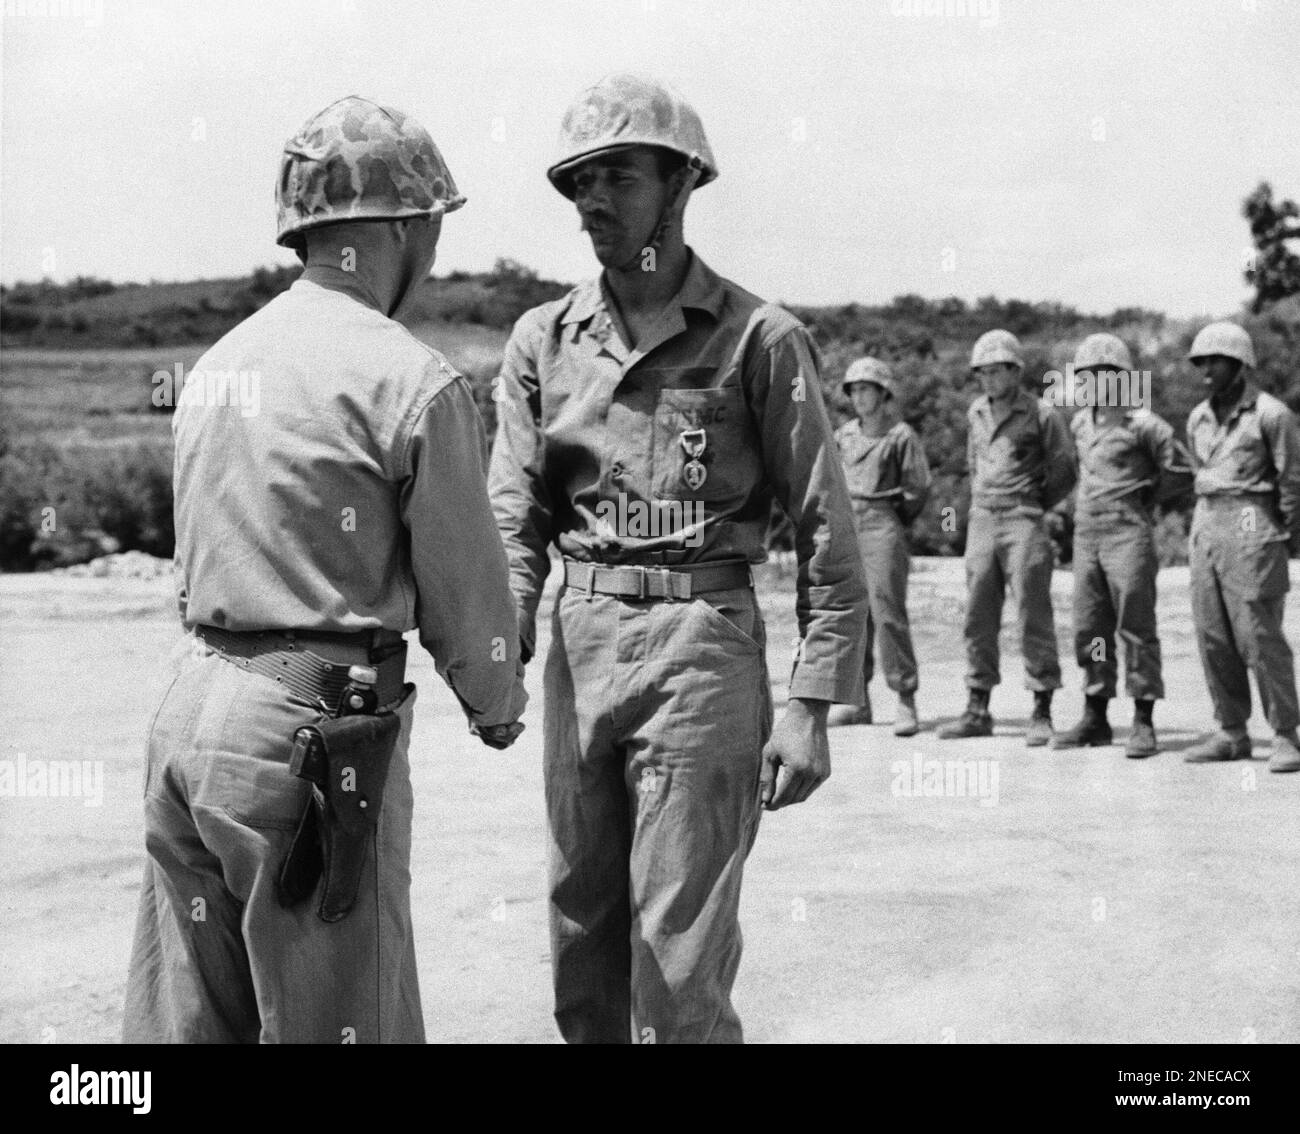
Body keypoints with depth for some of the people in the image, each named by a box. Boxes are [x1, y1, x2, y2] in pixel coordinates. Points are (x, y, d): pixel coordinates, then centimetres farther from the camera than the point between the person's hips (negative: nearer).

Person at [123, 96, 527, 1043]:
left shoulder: (216, 362, 12)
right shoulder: (411, 381, -10)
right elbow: (465, 585, -4)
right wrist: (497, 705, 14)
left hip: (189, 714, 8)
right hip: (315, 733, -7)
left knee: (187, 1022, 14)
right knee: (339, 1026, 3)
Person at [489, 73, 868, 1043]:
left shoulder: (759, 339, -4)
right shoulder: (545, 339, 8)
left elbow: (827, 536, -4)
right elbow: (514, 518, 4)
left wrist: (811, 708, -10)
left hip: (702, 646, -5)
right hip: (579, 643, 5)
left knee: (678, 961, -3)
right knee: (581, 938, 14)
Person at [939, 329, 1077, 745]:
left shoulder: (1039, 413, -5)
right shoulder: (976, 412, 13)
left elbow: (1065, 470, 1)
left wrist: (1033, 504, 5)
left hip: (1023, 523, -6)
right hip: (981, 522, 6)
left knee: (1034, 616, -5)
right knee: (978, 617, 6)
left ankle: (1042, 714, -1)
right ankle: (978, 710, 12)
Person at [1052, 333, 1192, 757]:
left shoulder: (1142, 424, -7)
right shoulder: (1080, 423, 13)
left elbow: (1182, 471, -4)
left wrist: (1142, 496, 0)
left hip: (1128, 532, -7)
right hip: (1086, 532, 7)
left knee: (1136, 628, -3)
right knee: (1089, 630, 8)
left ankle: (1144, 725, 1)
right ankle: (1095, 719, 16)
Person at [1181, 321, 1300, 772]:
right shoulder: (1198, 418, 13)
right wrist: (1210, 519, 17)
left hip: (1251, 525, -7)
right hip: (1206, 524, 7)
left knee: (1259, 636, -8)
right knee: (1213, 637, 6)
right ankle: (1232, 733, 14)